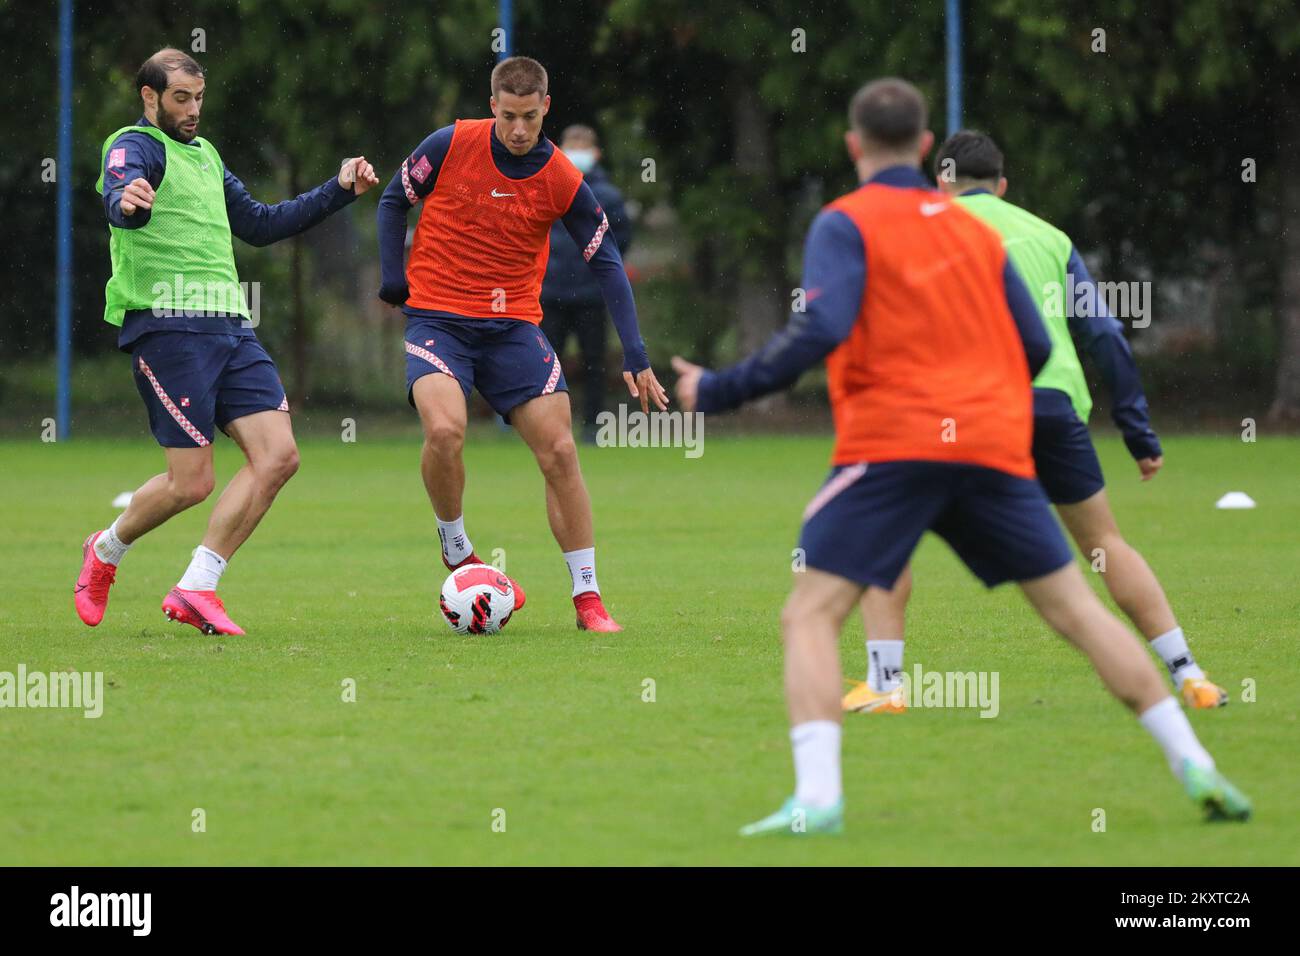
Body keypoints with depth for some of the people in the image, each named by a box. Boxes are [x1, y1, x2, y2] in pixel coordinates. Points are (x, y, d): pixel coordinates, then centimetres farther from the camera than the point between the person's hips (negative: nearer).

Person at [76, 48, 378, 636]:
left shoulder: (203, 154, 24)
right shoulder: (135, 147, -3)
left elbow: (259, 225, 34)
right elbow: (119, 202, -26)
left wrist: (339, 190, 29)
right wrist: (127, 202, -51)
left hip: (229, 324, 8)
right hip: (167, 324, -8)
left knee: (278, 456, -8)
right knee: (191, 482, -10)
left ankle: (195, 590, -4)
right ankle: (104, 553, 19)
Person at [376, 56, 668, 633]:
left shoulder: (562, 181, -5)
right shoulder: (451, 146, -8)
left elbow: (606, 262, 1)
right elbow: (394, 199, 7)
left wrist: (634, 355, -5)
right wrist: (393, 279, -1)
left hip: (513, 325, 2)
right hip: (437, 319, -2)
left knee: (559, 450, -6)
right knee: (444, 430, -26)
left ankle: (587, 597, 3)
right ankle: (455, 551, 0)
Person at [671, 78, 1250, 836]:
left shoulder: (847, 224, 2)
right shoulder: (974, 230, 18)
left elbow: (820, 332, -13)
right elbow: (1035, 347, 16)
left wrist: (716, 392, -8)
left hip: (889, 447, -4)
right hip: (993, 446, 5)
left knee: (811, 617, -3)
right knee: (1075, 609, 10)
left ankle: (817, 796, -22)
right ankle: (1195, 767, 6)